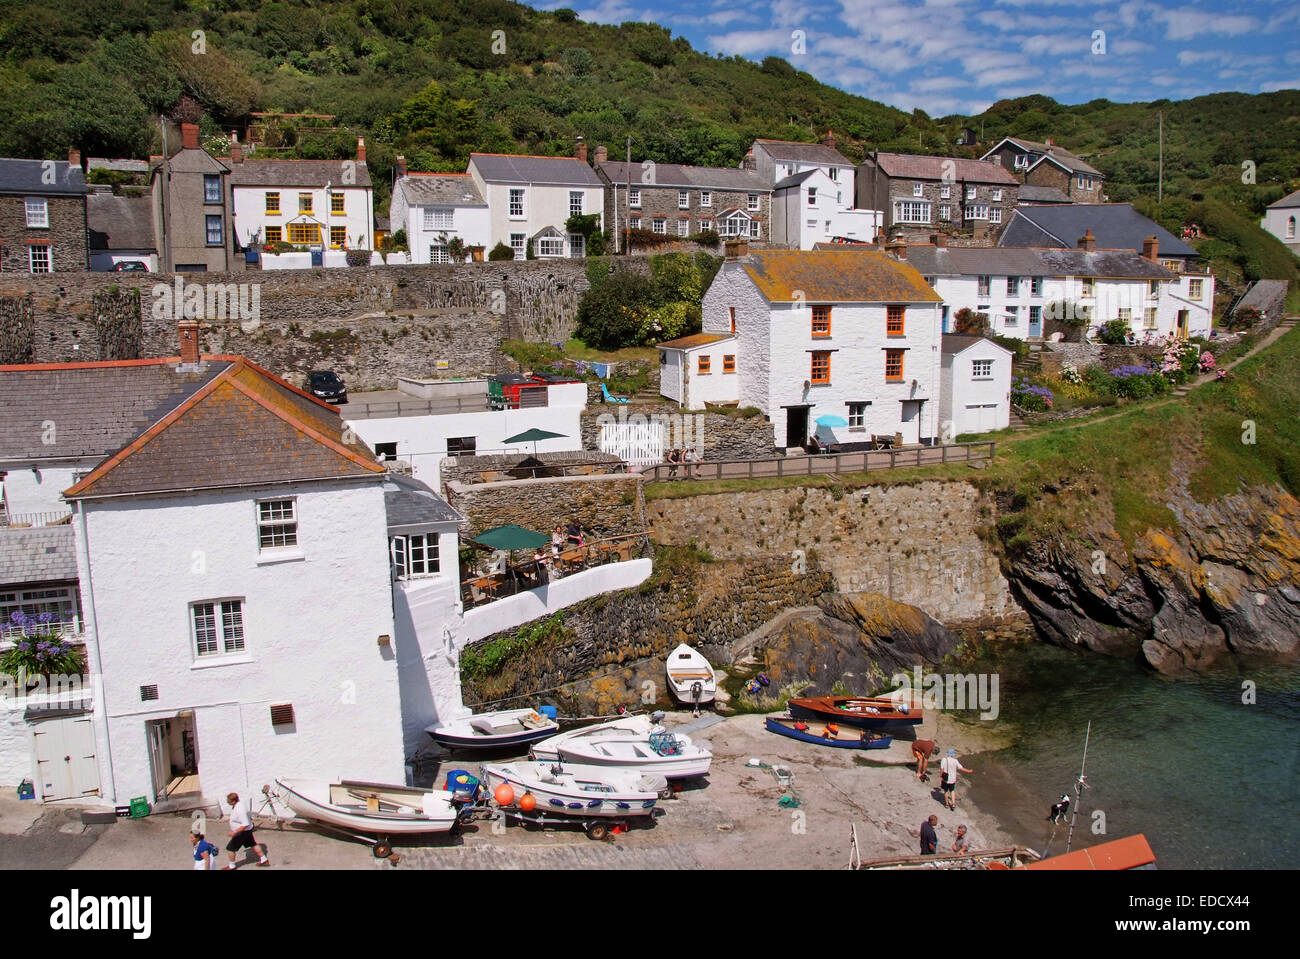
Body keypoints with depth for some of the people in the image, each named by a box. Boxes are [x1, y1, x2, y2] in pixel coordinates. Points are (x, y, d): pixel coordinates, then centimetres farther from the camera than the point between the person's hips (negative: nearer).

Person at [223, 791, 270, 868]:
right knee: (253, 844, 21)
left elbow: (245, 824, -33)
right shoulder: (239, 804, -2)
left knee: (230, 848, 5)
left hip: (242, 832, -10)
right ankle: (264, 860, 32)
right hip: (248, 830, 10)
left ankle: (231, 866, 24)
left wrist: (235, 832, -27)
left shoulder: (240, 810, -32)